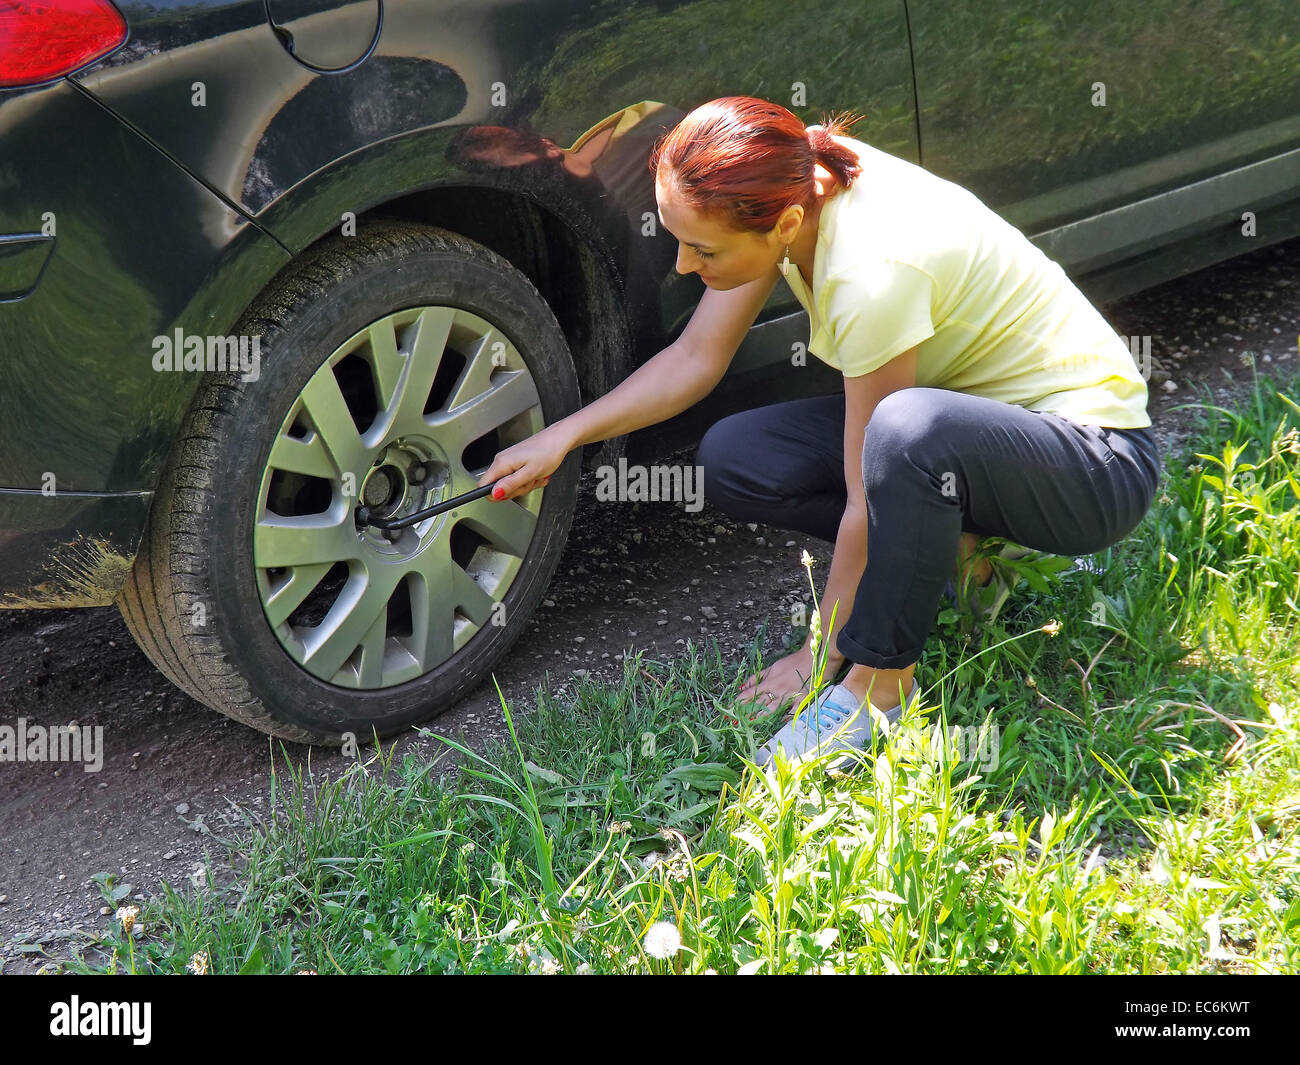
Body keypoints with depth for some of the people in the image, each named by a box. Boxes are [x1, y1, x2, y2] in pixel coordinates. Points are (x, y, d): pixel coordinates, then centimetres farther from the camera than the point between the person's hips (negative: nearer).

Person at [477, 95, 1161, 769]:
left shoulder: (873, 272, -34)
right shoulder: (789, 187, -11)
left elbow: (867, 500, -24)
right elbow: (696, 359, 2)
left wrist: (819, 656, -13)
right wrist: (562, 437, -6)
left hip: (1097, 459, -8)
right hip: (956, 424, 8)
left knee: (911, 428, -40)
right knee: (732, 461, -8)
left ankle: (881, 685, -18)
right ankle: (947, 550, 3)